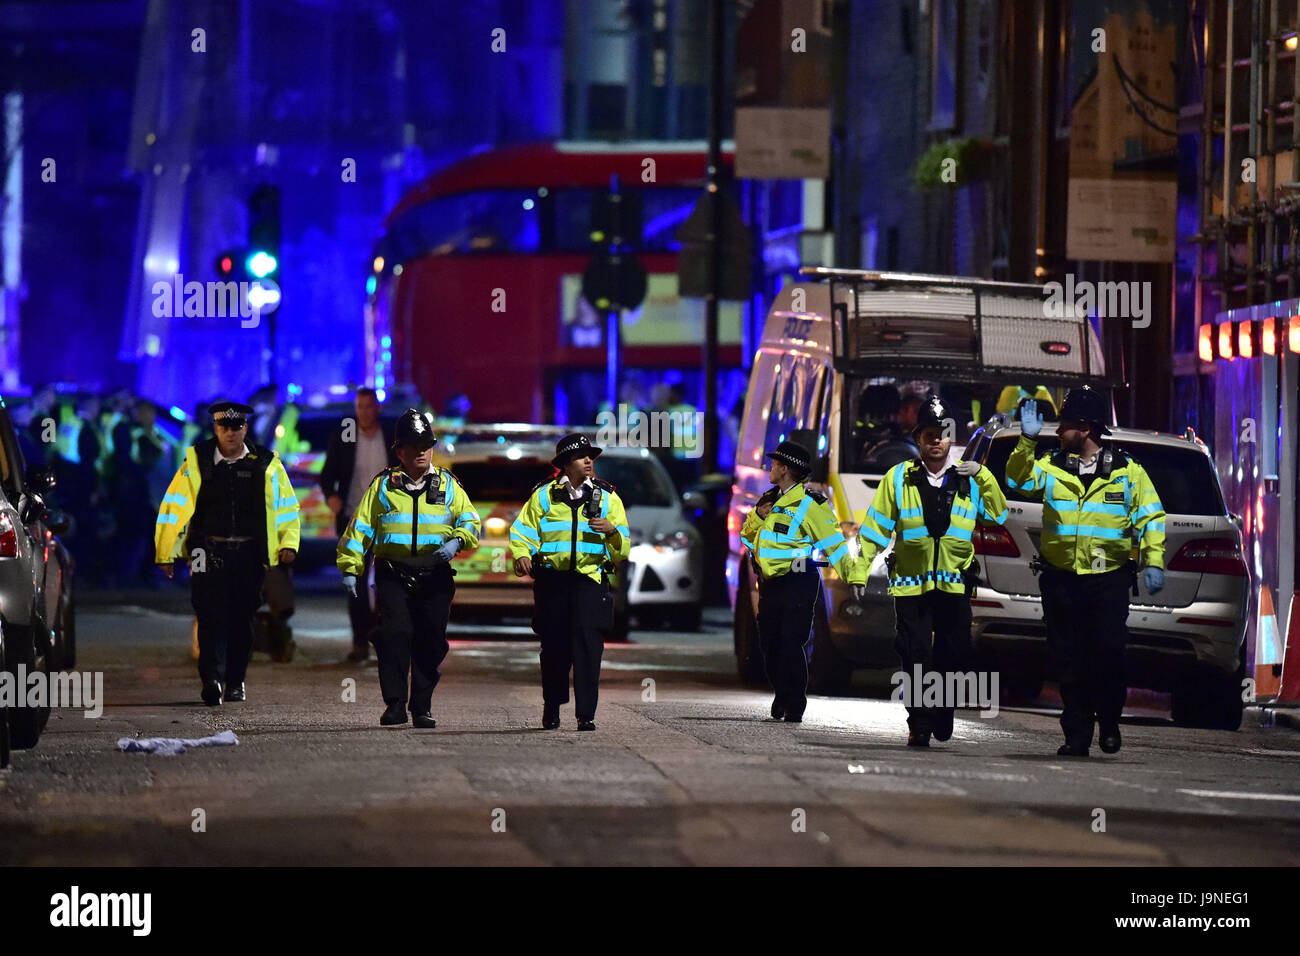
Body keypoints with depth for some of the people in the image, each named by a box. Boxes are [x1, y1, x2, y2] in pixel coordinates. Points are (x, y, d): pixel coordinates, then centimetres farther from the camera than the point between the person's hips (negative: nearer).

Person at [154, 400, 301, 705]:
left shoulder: (266, 465, 6)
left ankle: (235, 681, 20)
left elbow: (286, 506, 14)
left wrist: (288, 544, 1)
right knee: (211, 614, -14)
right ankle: (212, 679, -23)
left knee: (242, 619, 7)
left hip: (249, 553, 2)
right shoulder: (196, 462, 2)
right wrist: (166, 553, 2)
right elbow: (174, 508, 4)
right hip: (209, 551, -2)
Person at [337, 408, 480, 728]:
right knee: (395, 634, -15)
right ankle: (394, 704, -12)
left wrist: (456, 541, -10)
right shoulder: (383, 486, 10)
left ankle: (422, 707, 12)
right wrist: (350, 568, 2)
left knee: (431, 642, 2)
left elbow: (470, 521, 11)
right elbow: (360, 527, 10)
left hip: (435, 577, 2)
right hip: (393, 575, -1)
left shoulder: (447, 485, 13)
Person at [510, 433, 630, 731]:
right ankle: (551, 708, 25)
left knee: (587, 643, -12)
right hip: (552, 579, 1)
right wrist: (521, 556, -12)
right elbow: (523, 532, 8)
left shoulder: (607, 497, 10)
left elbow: (622, 550, 8)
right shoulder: (544, 495, 8)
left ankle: (586, 714, -11)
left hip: (590, 576, -1)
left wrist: (612, 531, -14)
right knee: (553, 646, 6)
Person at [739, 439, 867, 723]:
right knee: (769, 644, 9)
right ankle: (782, 697, 27)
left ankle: (795, 707, -2)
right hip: (770, 583, 7)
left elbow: (834, 544, -12)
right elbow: (748, 537, 18)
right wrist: (757, 516, -3)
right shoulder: (770, 499, 13)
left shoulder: (810, 504, -10)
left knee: (791, 644, -10)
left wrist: (854, 575, -21)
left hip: (798, 583, -7)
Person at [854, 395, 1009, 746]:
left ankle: (942, 718, 22)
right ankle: (919, 725, 5)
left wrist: (983, 476, -7)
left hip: (955, 583, 1)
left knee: (953, 653, 4)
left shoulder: (969, 478, 8)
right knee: (915, 656, -2)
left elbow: (999, 515, 3)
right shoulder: (898, 478, 3)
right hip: (911, 582, -1)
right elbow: (876, 526, 5)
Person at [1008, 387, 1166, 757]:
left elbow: (1150, 518, 5)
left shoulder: (1127, 471, 3)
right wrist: (1027, 440, -14)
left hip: (1109, 579, -2)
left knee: (1108, 654, -8)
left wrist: (1154, 562, -4)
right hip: (1062, 580, 2)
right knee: (1068, 660, 3)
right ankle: (1077, 735, 10)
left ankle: (1109, 725, 11)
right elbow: (1017, 480, -3)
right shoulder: (1051, 467, 8)